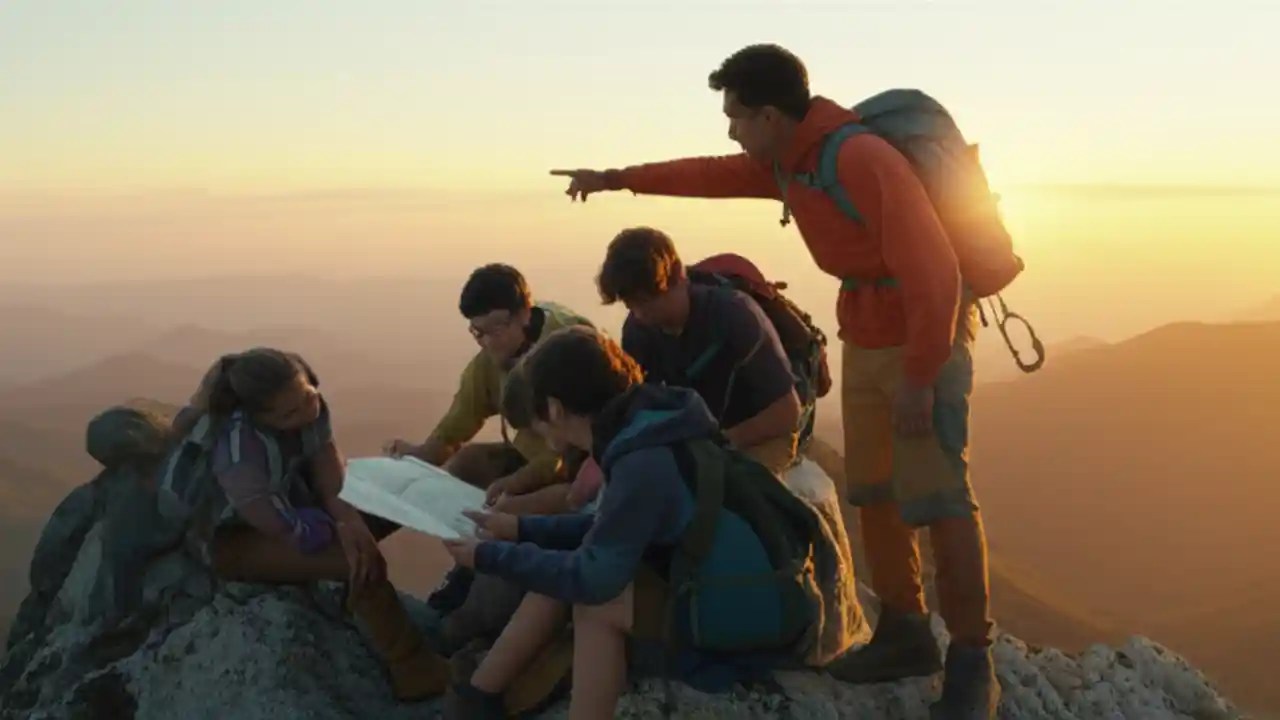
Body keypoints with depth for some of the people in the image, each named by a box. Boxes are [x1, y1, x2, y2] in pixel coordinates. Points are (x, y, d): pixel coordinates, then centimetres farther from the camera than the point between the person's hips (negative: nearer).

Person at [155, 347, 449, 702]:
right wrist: (339, 528, -19)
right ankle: (415, 671, -11)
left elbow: (328, 466, -15)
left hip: (285, 497, 8)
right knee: (363, 564, -25)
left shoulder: (303, 398, -19)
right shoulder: (238, 447, -39)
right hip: (231, 535, -8)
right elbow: (282, 527, -36)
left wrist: (349, 520, -32)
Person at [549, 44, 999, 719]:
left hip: (926, 338, -9)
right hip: (866, 340, 9)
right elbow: (712, 176, 21)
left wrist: (920, 379, -24)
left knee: (937, 496, -12)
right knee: (873, 491, 9)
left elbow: (933, 272, -26)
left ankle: (972, 663, -6)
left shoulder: (864, 161, -25)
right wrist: (617, 178, 26)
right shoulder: (785, 162, 3)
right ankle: (905, 634, 19)